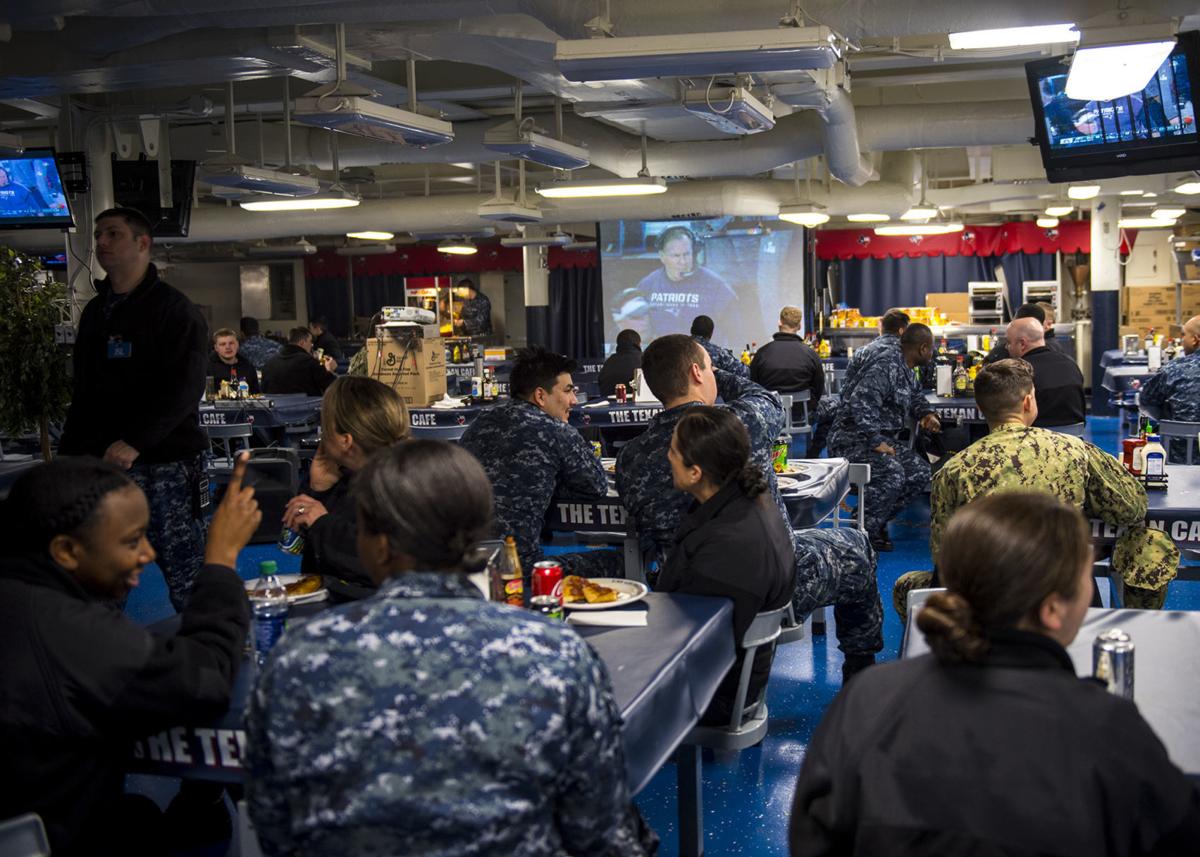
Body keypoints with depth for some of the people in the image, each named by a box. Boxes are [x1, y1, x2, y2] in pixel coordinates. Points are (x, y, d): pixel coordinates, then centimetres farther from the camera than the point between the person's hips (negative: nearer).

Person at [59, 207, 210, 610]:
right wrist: (69, 452, 14)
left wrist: (135, 441, -24)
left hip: (165, 461, -6)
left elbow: (185, 388, -15)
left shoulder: (174, 309, -4)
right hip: (103, 463, 6)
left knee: (185, 576, -4)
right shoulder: (95, 311, 18)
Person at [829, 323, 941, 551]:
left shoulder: (906, 369, 11)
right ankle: (865, 531, -17)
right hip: (852, 437, -10)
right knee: (892, 472, -32)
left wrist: (926, 414, 8)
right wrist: (876, 442, -30)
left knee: (921, 472, -1)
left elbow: (916, 396, 30)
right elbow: (859, 404, -32)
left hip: (883, 437, 10)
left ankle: (876, 520, 9)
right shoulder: (887, 367, -22)